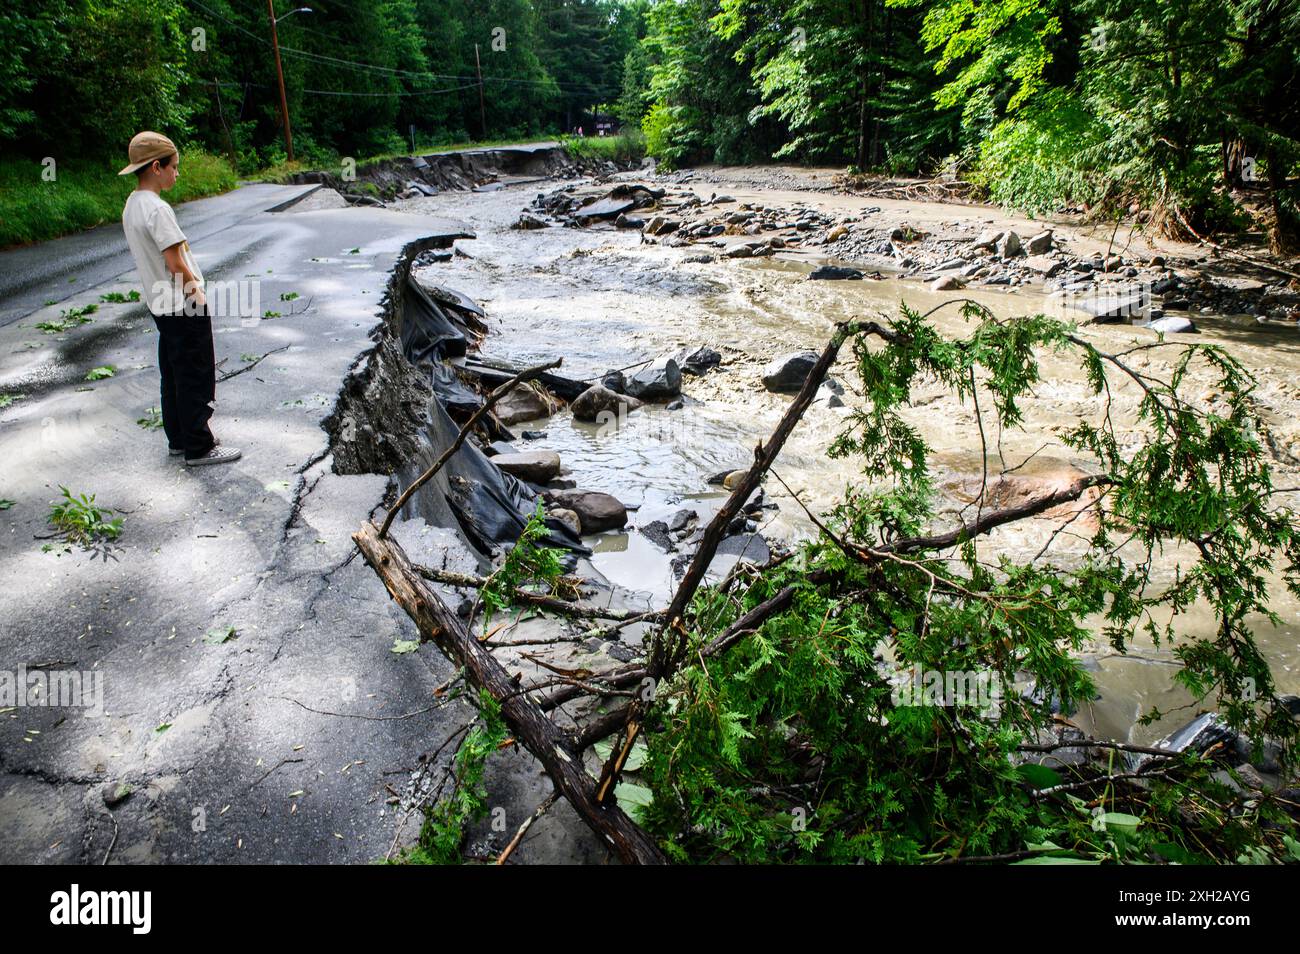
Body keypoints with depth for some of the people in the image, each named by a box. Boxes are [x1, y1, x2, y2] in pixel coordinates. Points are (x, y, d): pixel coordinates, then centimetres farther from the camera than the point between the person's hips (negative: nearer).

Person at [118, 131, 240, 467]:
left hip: (162, 306, 10)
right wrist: (198, 292, -8)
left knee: (173, 374, 17)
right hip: (185, 307, -9)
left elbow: (156, 258, 13)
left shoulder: (131, 206, 9)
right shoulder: (157, 209, -20)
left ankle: (178, 439, 27)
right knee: (197, 377, -1)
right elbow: (176, 264, -21)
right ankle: (199, 448, 5)